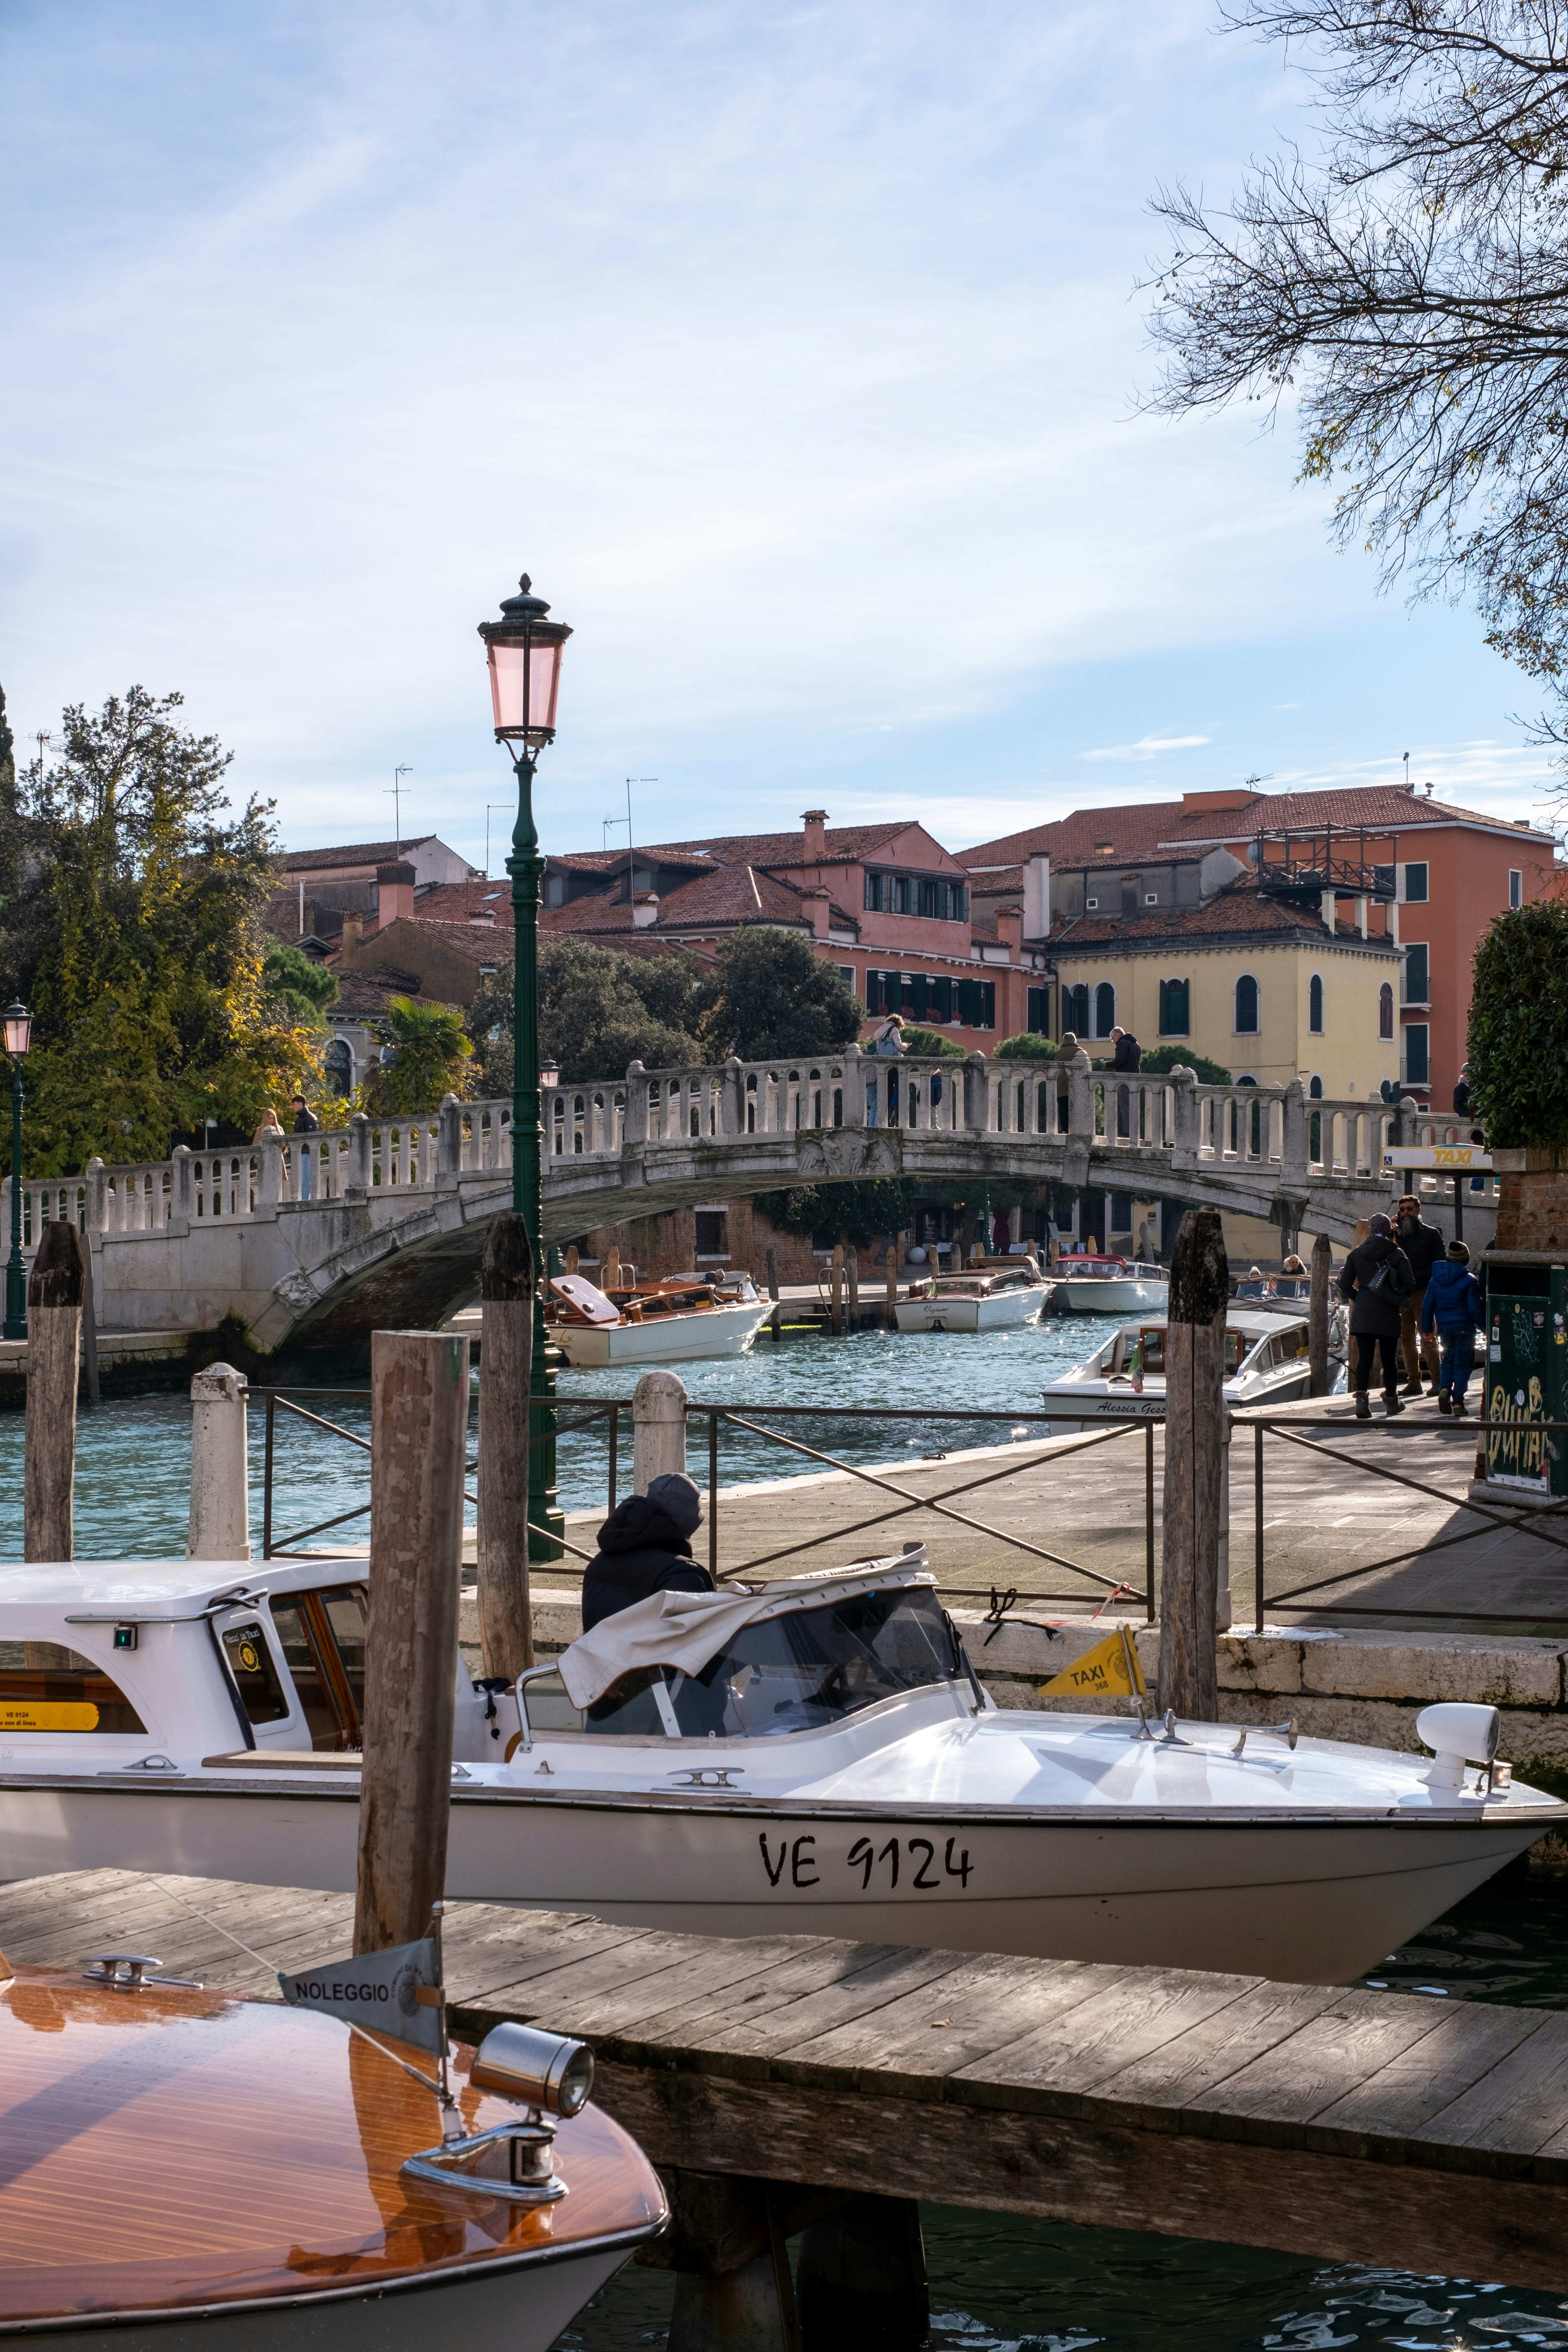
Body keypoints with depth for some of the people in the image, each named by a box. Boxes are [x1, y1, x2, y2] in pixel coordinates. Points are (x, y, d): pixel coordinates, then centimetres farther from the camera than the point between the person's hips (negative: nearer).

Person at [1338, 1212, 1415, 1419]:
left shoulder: (1357, 1253, 6)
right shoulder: (1396, 1254, -2)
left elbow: (1345, 1285, 6)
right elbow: (1410, 1283, -6)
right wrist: (1399, 1299, 13)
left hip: (1363, 1312, 2)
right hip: (1388, 1313, -2)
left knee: (1364, 1357, -1)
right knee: (1389, 1358, 10)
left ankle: (1361, 1399, -19)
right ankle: (1391, 1400, 23)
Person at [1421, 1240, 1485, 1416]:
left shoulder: (1435, 1280, 4)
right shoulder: (1469, 1280, -9)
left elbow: (1428, 1307, 7)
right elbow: (1475, 1308, -10)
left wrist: (1427, 1329, 15)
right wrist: (1485, 1328, -1)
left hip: (1444, 1327, 4)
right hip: (1464, 1327, -4)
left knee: (1449, 1359, 19)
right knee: (1463, 1363, 2)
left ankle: (1444, 1389, -5)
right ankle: (1457, 1402, -1)